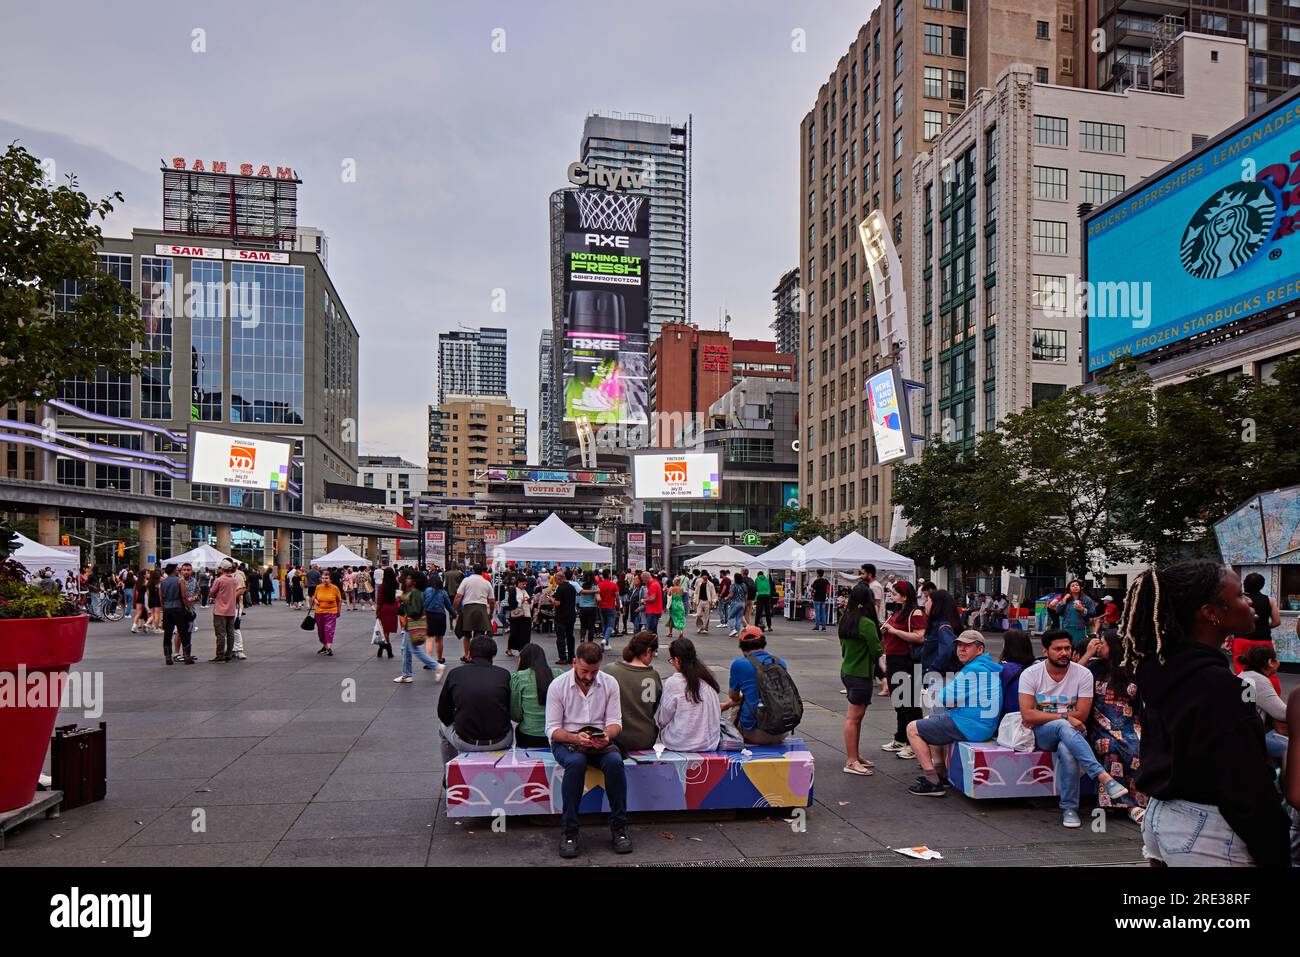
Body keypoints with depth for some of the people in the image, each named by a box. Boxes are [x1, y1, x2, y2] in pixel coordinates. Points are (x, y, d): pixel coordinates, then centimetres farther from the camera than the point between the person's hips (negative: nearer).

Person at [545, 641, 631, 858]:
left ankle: (619, 826, -16)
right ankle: (568, 830, -25)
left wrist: (607, 735, -22)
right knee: (576, 762, -36)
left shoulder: (610, 683, 1)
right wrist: (575, 738, -26)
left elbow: (615, 722, 2)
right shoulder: (558, 686, -6)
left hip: (599, 740, 2)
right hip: (566, 740, -2)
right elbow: (552, 729, -7)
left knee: (615, 761, -31)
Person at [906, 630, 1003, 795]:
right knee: (928, 720, 30)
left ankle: (933, 782, -7)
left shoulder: (973, 670, -19)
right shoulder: (989, 666, 15)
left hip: (969, 726, -11)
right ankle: (941, 773, 28)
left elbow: (942, 700, -18)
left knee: (913, 729, -4)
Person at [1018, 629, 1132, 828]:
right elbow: (1027, 715, -14)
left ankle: (1069, 808, -21)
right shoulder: (1030, 674, -5)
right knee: (1063, 727, -36)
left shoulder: (1083, 674, -3)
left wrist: (1040, 717, -10)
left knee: (1067, 750, -36)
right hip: (1041, 735, -1)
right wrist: (1064, 717, -23)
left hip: (1071, 732, 1)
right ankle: (1103, 776, -41)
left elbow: (1082, 715, -8)